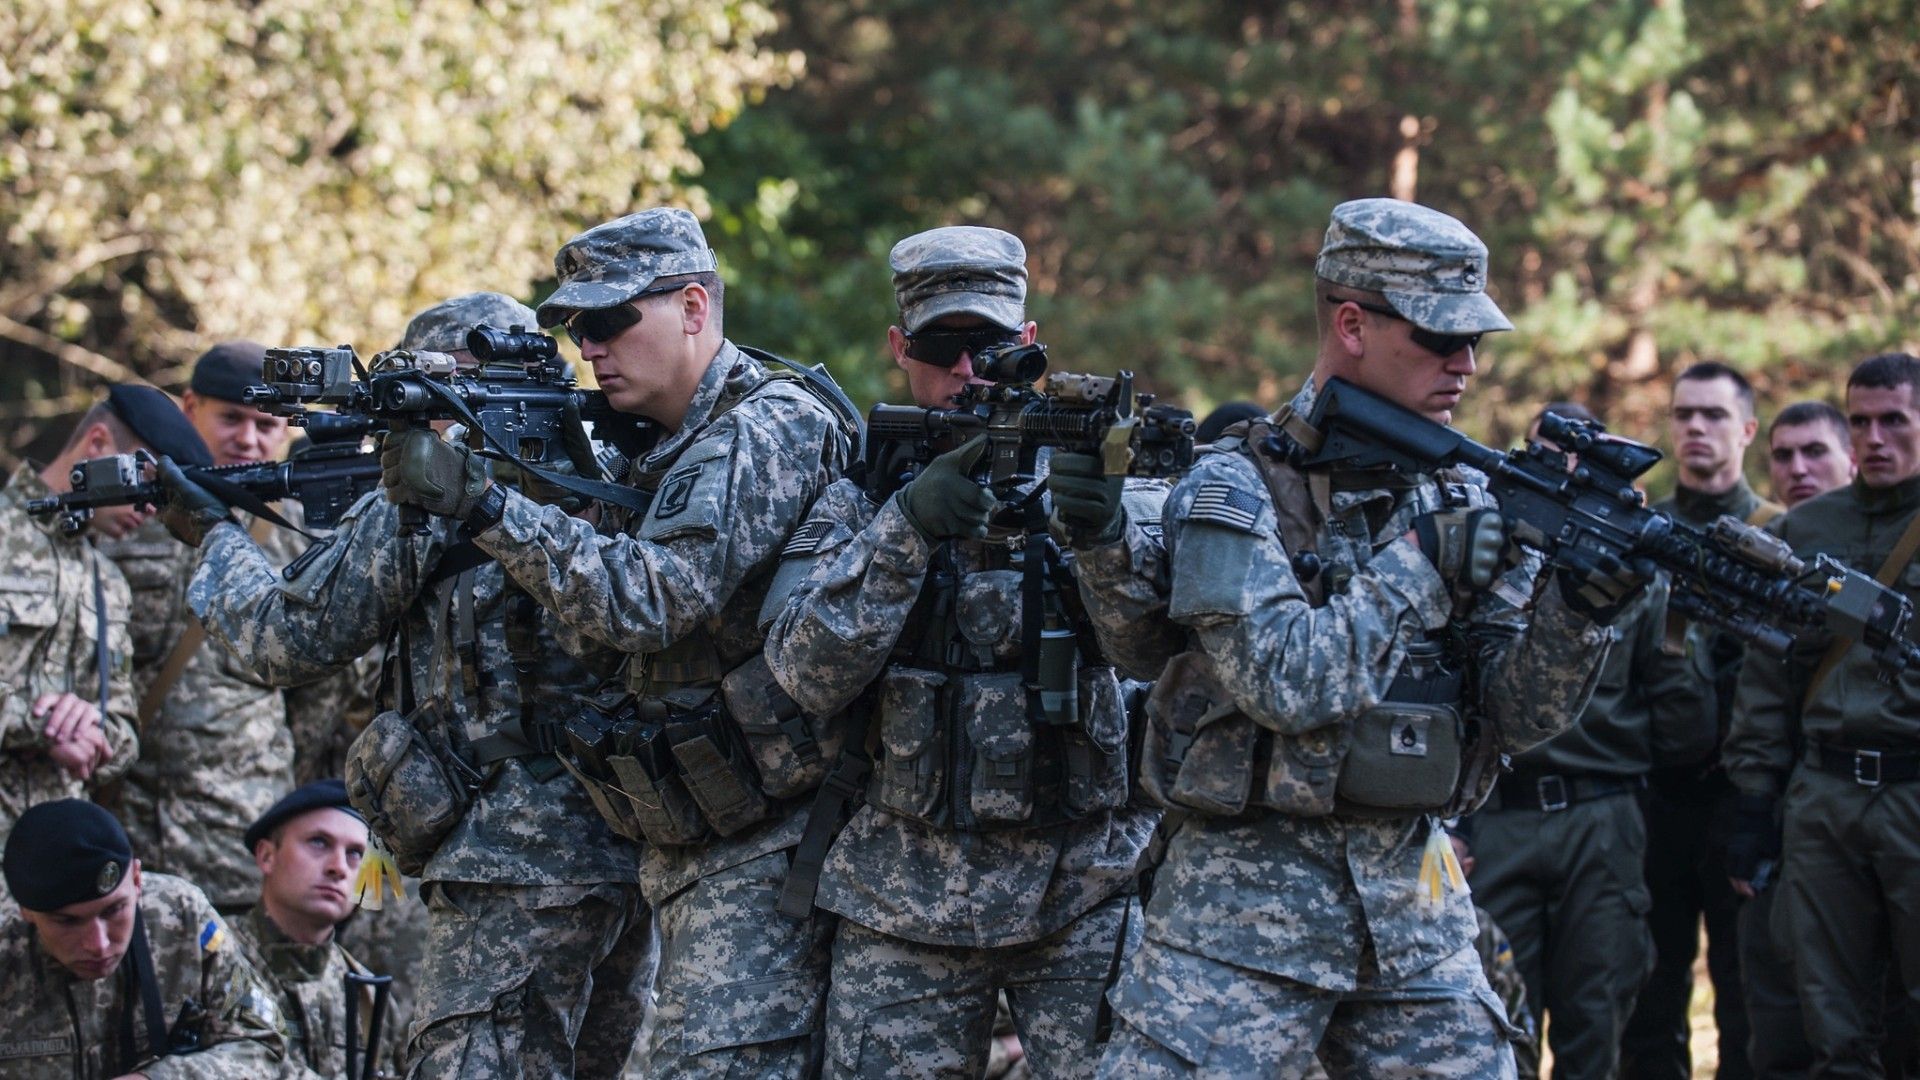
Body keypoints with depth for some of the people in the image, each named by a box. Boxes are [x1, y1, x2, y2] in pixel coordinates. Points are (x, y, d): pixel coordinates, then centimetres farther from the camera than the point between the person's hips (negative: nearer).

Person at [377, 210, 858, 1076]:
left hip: (760, 849, -10)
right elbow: (591, 629, 15)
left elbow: (647, 605, -24)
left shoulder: (768, 429, -13)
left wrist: (479, 501, -27)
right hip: (686, 844, 10)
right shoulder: (668, 445, 18)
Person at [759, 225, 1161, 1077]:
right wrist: (906, 526, -21)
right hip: (905, 900, 1)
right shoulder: (857, 500, 5)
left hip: (1084, 887, -1)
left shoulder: (1084, 465, 3)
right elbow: (809, 677, -9)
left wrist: (1102, 523, -31)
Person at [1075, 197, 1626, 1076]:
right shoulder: (1233, 489, -8)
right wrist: (1418, 566, -16)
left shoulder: (1465, 498, 8)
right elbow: (1289, 682, -21)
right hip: (1247, 897, -5)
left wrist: (1578, 604, -15)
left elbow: (1519, 719, 2)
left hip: (1414, 901, 5)